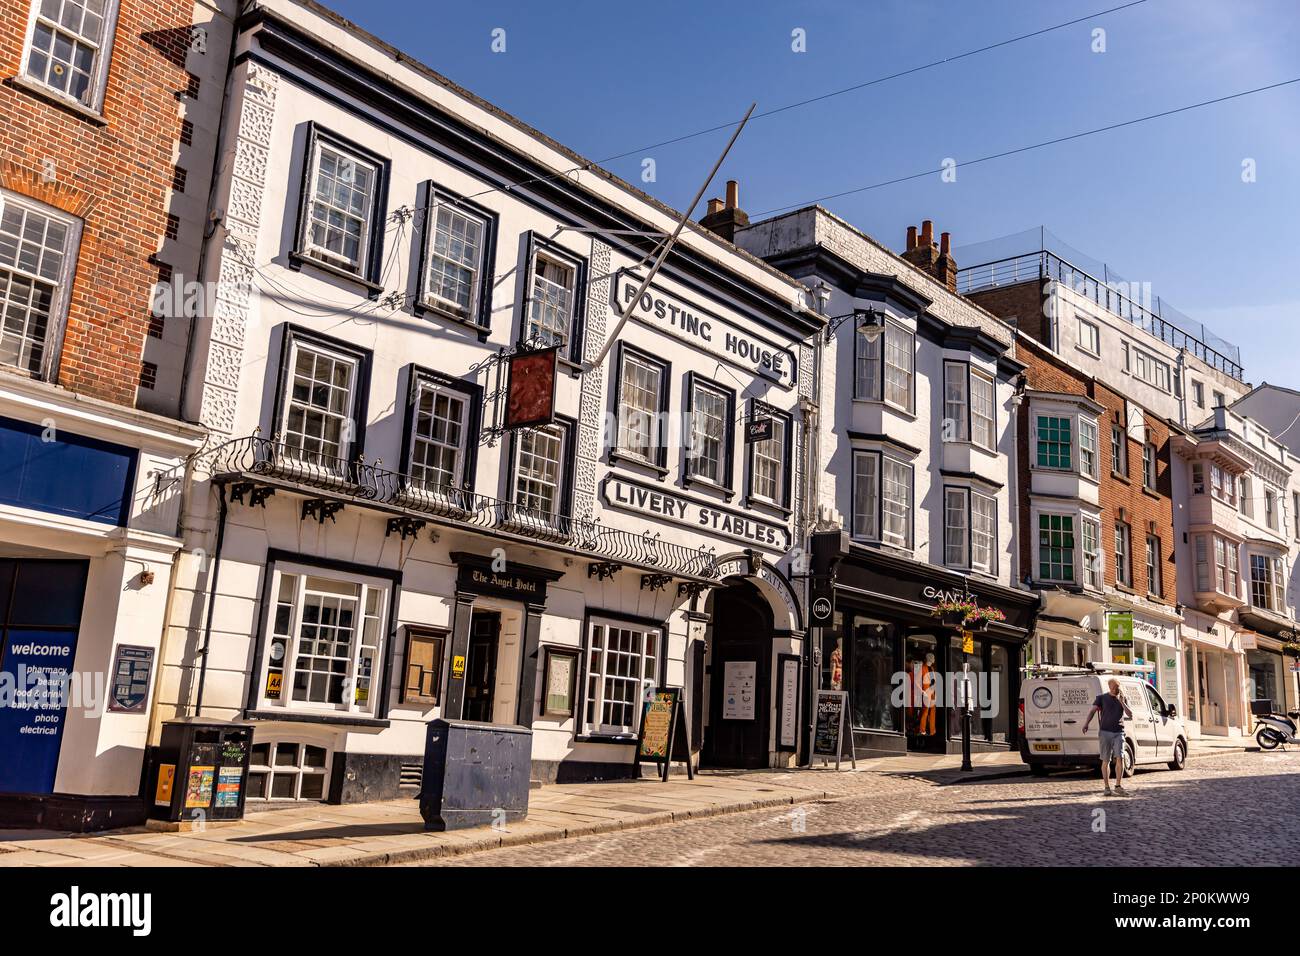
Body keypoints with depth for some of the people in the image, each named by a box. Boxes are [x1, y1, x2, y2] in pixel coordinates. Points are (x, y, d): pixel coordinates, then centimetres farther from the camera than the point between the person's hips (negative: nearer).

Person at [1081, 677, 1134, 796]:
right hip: (1105, 733, -1)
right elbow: (1093, 710, -4)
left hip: (1118, 733, 1)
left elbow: (1130, 716, 8)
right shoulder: (1102, 698, 7)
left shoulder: (1123, 699, 15)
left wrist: (1122, 702, -5)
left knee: (1120, 759, -12)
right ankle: (1107, 788, 7)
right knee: (1106, 761, 1)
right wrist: (1086, 723, -20)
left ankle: (1118, 786, -1)